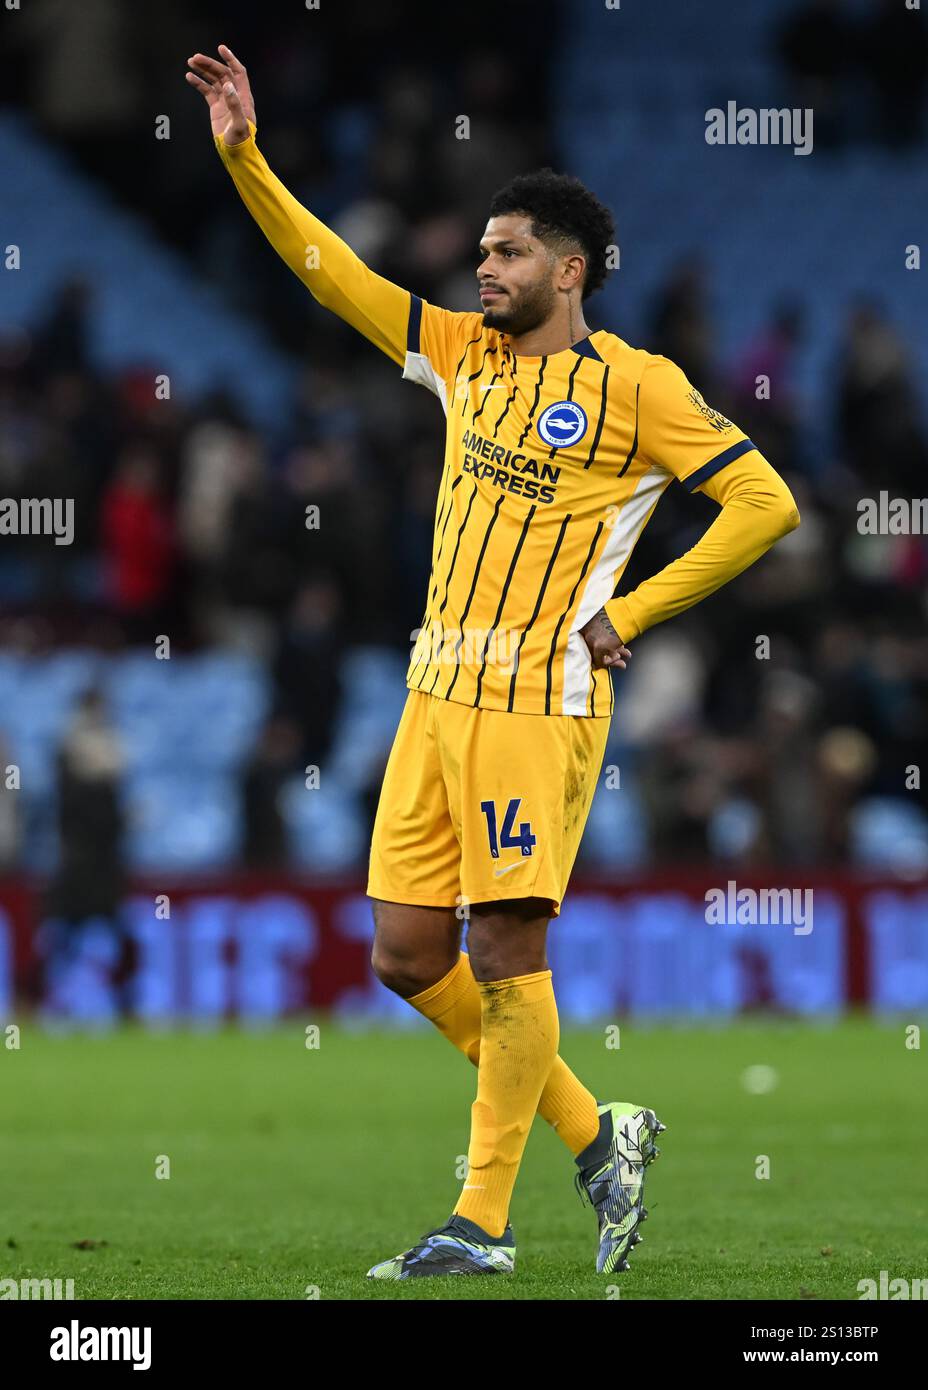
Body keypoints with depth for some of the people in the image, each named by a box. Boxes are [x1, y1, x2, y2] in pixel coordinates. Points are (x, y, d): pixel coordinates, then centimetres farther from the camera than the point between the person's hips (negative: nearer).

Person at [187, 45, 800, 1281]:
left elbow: (765, 502, -8)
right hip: (437, 693, 7)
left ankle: (483, 1223, 0)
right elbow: (333, 273, 16)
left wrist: (634, 614, -8)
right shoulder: (466, 355, 14)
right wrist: (244, 158, 6)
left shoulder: (635, 387, -5)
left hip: (539, 702, -7)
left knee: (505, 951, -7)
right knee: (407, 953, 5)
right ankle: (594, 1135, 19)